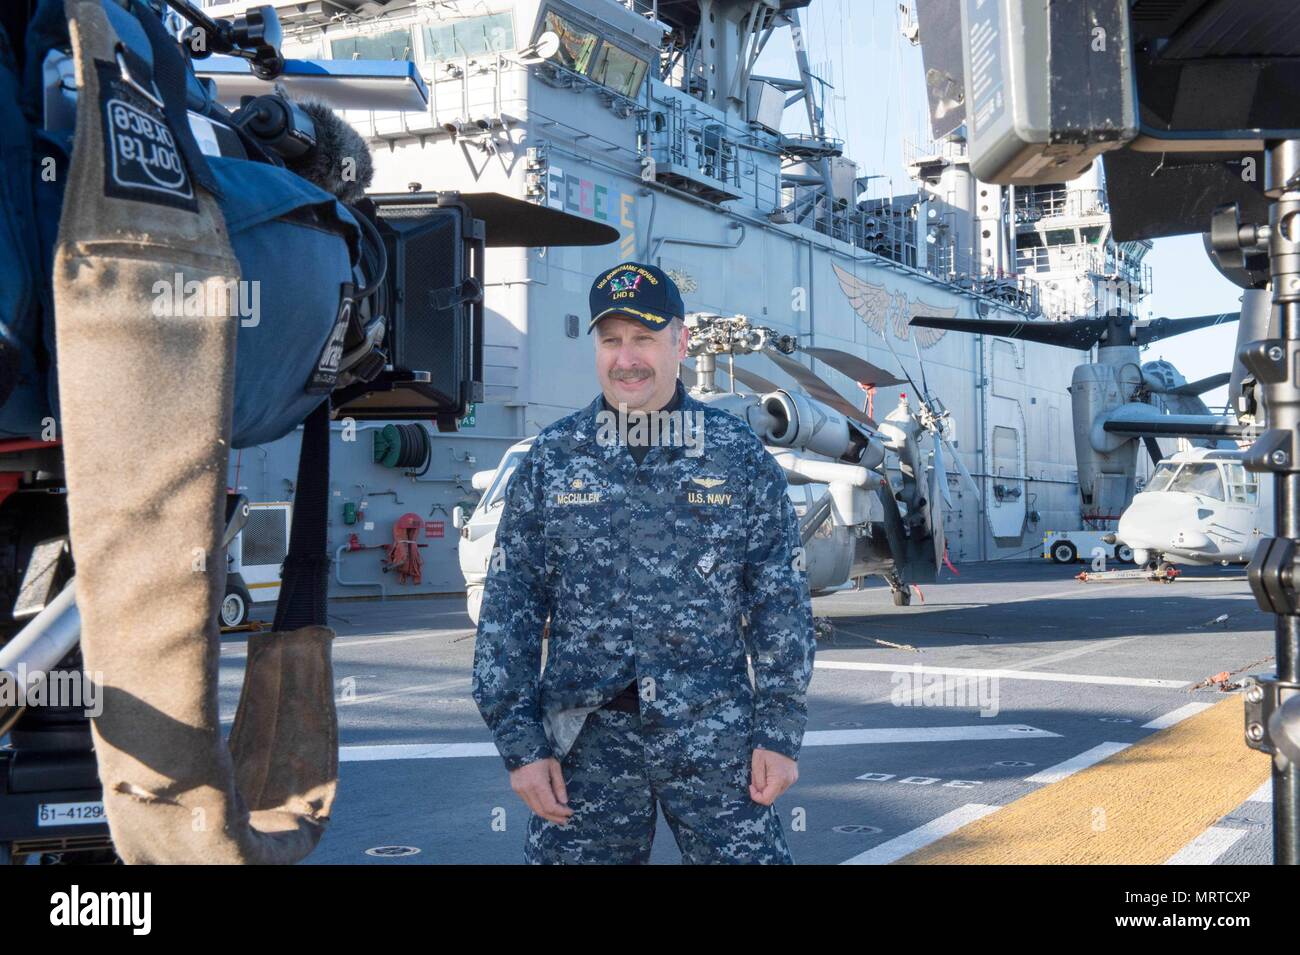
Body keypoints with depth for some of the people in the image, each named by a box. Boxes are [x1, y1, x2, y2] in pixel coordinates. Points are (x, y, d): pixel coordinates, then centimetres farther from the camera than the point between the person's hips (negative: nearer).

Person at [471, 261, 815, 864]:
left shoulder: (739, 454, 2)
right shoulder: (551, 458, 3)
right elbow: (509, 605, 3)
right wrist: (520, 741, -2)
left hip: (713, 736, 0)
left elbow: (780, 600, 3)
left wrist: (779, 730, -2)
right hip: (588, 742, 1)